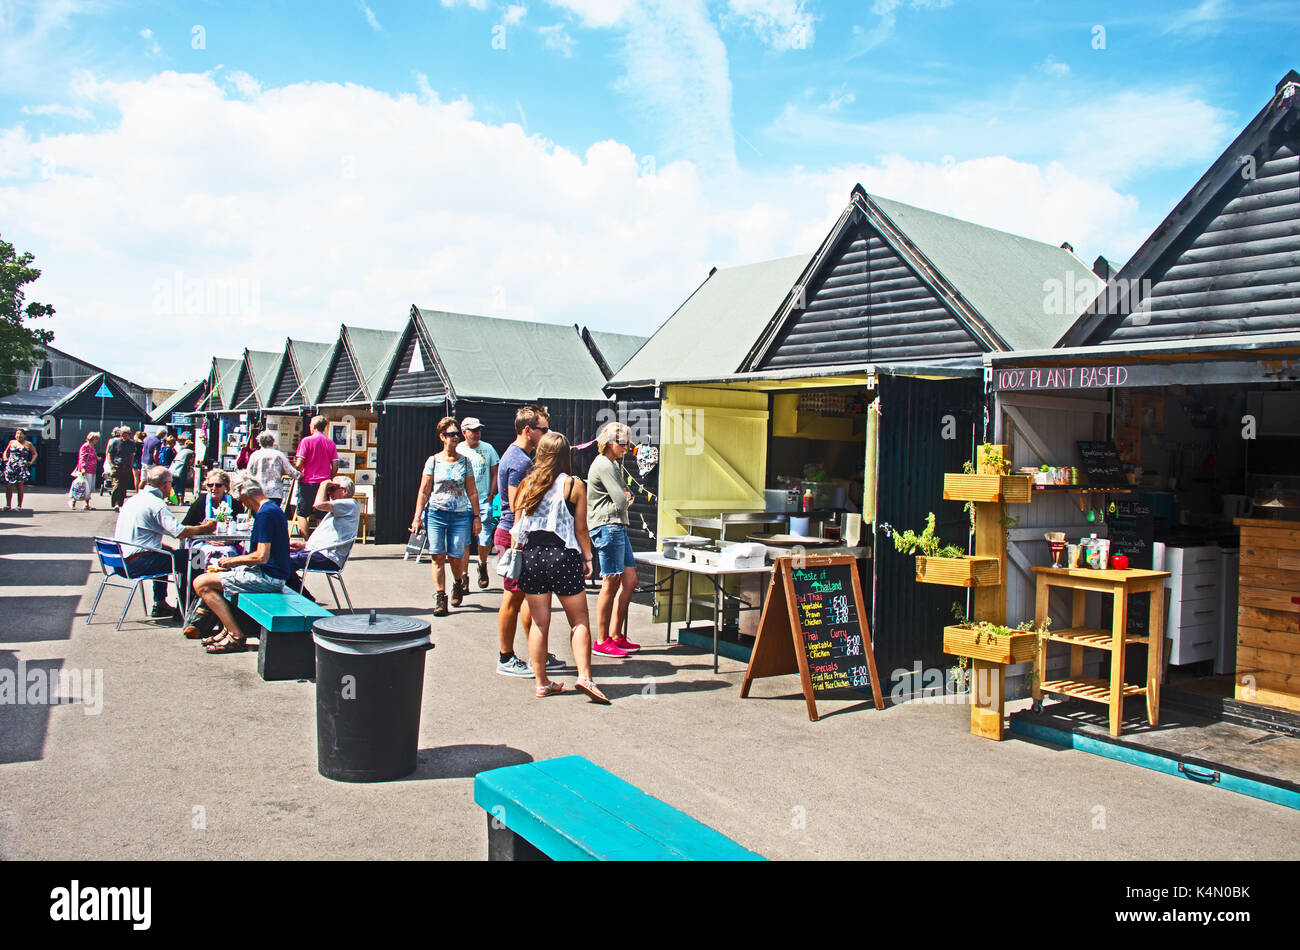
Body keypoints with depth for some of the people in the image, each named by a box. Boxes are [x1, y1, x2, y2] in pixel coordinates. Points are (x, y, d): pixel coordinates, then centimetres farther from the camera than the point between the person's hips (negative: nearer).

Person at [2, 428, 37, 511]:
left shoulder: (28, 444, 8)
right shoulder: (12, 442, 12)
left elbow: (35, 453, 17)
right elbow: (6, 451, 25)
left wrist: (31, 462, 4)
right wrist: (5, 457, 6)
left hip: (21, 468, -2)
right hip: (10, 467, 2)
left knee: (19, 487, -4)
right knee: (8, 486, 0)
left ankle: (19, 506, 3)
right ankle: (8, 505, 10)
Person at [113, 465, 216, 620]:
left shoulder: (132, 500, 16)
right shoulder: (156, 504, -14)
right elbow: (180, 532, -19)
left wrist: (168, 548, 21)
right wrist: (205, 528, -3)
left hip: (121, 561, 10)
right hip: (138, 563, -10)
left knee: (166, 553, 33)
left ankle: (159, 604, 33)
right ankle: (182, 610, 1)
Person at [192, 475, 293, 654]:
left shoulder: (264, 514, -18)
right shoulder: (273, 508, 14)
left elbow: (262, 557, -24)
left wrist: (231, 561, -9)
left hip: (268, 577, -11)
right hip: (272, 573, 11)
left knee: (201, 584, -10)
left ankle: (236, 637, -13)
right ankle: (227, 629, 15)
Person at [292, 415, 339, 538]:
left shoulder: (306, 441, -6)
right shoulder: (331, 443, 4)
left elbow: (299, 463, -11)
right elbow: (335, 466, 4)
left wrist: (298, 475, 6)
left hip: (308, 483, -3)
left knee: (301, 514, 6)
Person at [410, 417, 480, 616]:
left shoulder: (464, 461, 6)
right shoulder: (433, 461, 4)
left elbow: (472, 491, 9)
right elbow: (424, 491, 5)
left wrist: (476, 517, 5)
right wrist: (417, 517, 0)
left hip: (460, 515, 0)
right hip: (435, 513, 0)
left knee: (456, 557, -2)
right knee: (438, 556, -4)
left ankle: (457, 584, 29)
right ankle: (440, 597, 4)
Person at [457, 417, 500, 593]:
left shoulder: (487, 449, 6)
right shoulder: (457, 451, 4)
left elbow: (495, 474, 10)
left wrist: (490, 497, 2)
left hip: (483, 501, 0)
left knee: (485, 541, -4)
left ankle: (482, 565, 25)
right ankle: (464, 577, 7)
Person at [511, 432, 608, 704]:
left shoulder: (526, 485, 5)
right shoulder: (574, 485, -4)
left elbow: (517, 527, 6)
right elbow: (580, 529, -2)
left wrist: (519, 555, 16)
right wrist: (587, 558, 9)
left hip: (531, 556, 3)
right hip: (563, 556, -3)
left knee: (539, 623, 11)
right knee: (579, 621, 7)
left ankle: (542, 683, 14)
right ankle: (584, 676, -6)